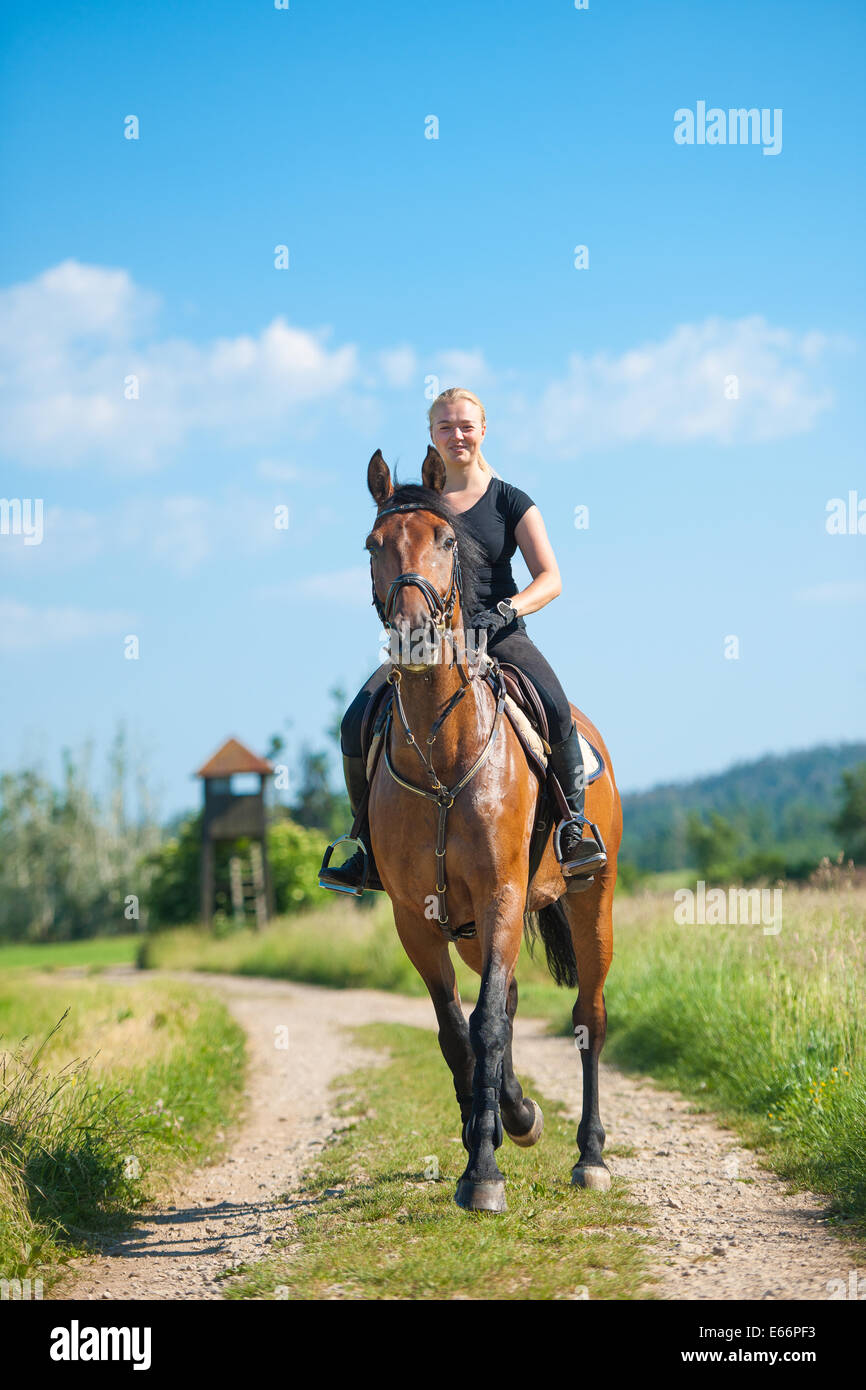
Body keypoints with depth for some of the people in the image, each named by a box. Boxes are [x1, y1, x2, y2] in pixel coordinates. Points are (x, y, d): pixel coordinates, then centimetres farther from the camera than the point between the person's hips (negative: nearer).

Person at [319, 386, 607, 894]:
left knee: (556, 711, -32)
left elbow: (550, 579, 1)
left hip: (499, 634, -2)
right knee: (357, 723, -19)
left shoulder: (510, 501, 7)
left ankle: (575, 824, -15)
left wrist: (506, 609, -18)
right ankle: (373, 846, -4)